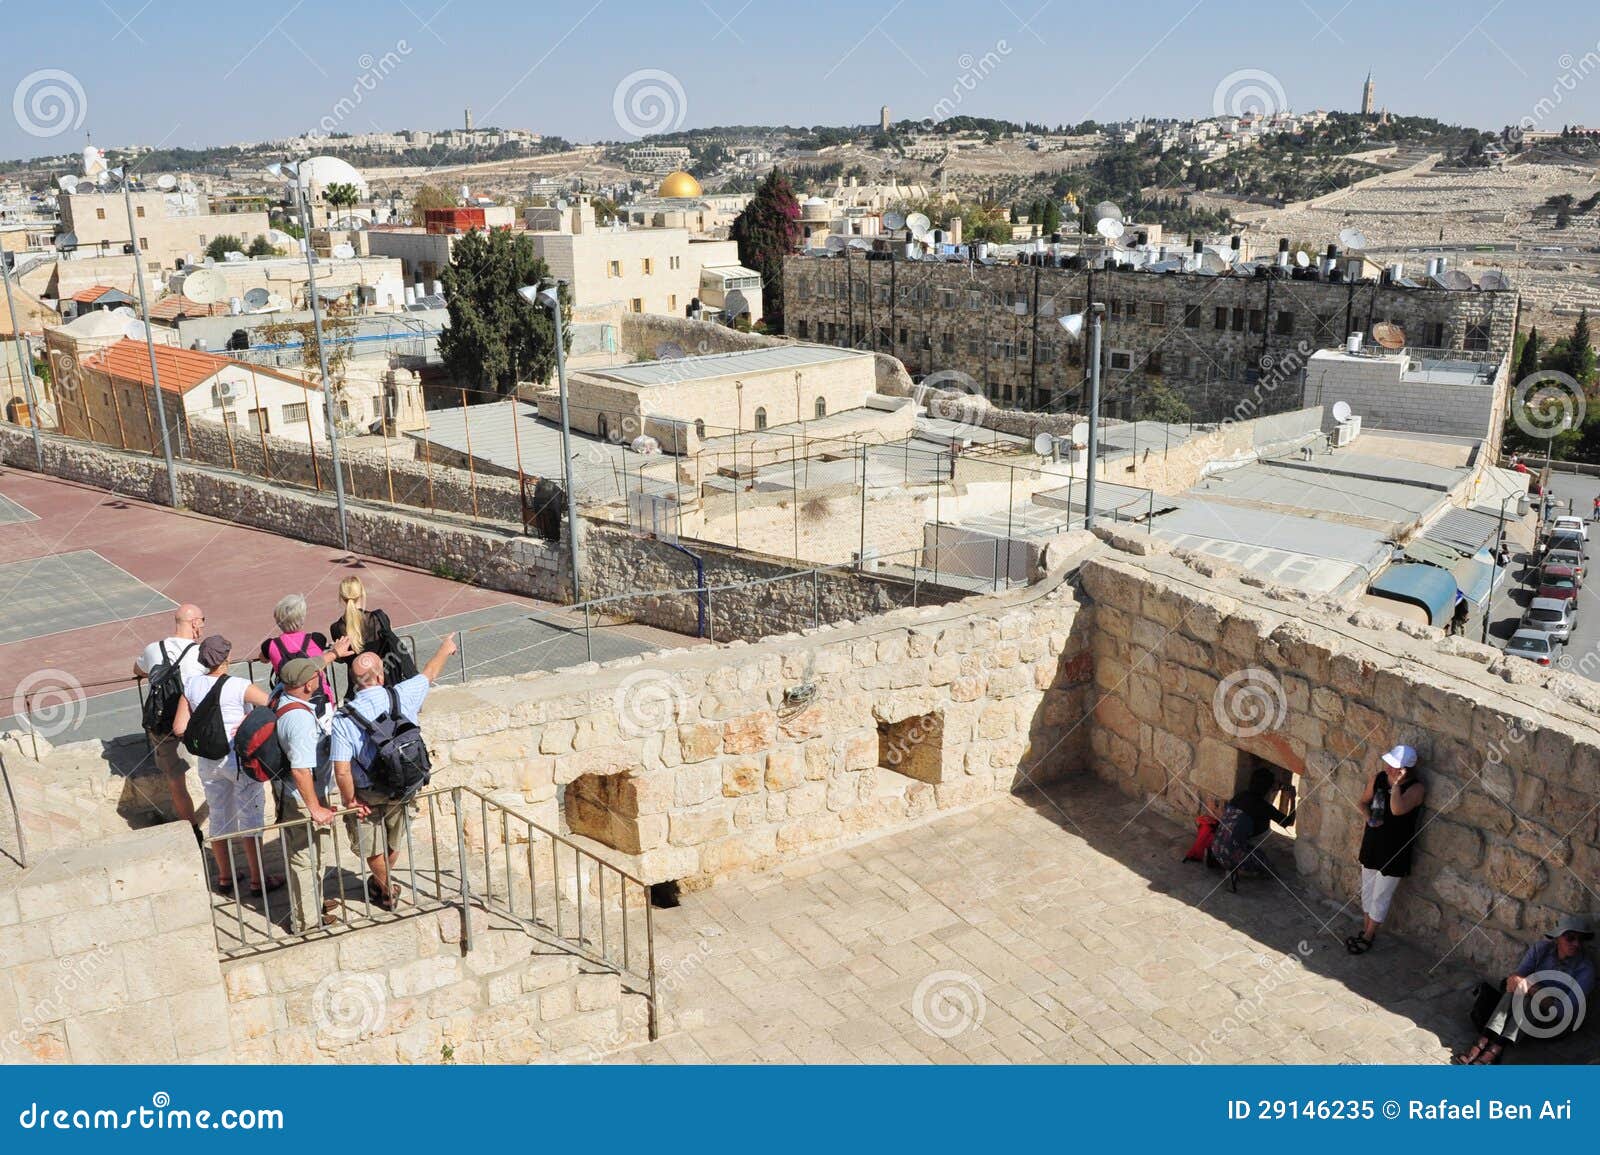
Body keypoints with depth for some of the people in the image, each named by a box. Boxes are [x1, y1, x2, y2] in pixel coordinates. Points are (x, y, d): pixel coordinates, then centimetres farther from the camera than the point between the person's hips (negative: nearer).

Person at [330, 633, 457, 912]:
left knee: (373, 849, 23)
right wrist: (445, 648, 22)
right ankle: (382, 880, 52)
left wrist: (350, 800, -7)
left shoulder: (343, 719, -24)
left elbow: (342, 771, -25)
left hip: (366, 795, -3)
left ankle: (387, 891, 42)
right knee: (393, 844, 28)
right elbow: (429, 674, 3)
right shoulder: (401, 696, -19)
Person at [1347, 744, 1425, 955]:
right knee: (1367, 892, 20)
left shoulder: (1416, 788, -21)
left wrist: (1396, 782, -34)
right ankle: (1366, 930, 38)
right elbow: (1364, 802, 10)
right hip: (1372, 844, 6)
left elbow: (1397, 809, -38)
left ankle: (1368, 937, 25)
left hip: (1394, 852, -5)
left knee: (1380, 898, 9)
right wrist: (1369, 816, -9)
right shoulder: (1378, 778, -5)